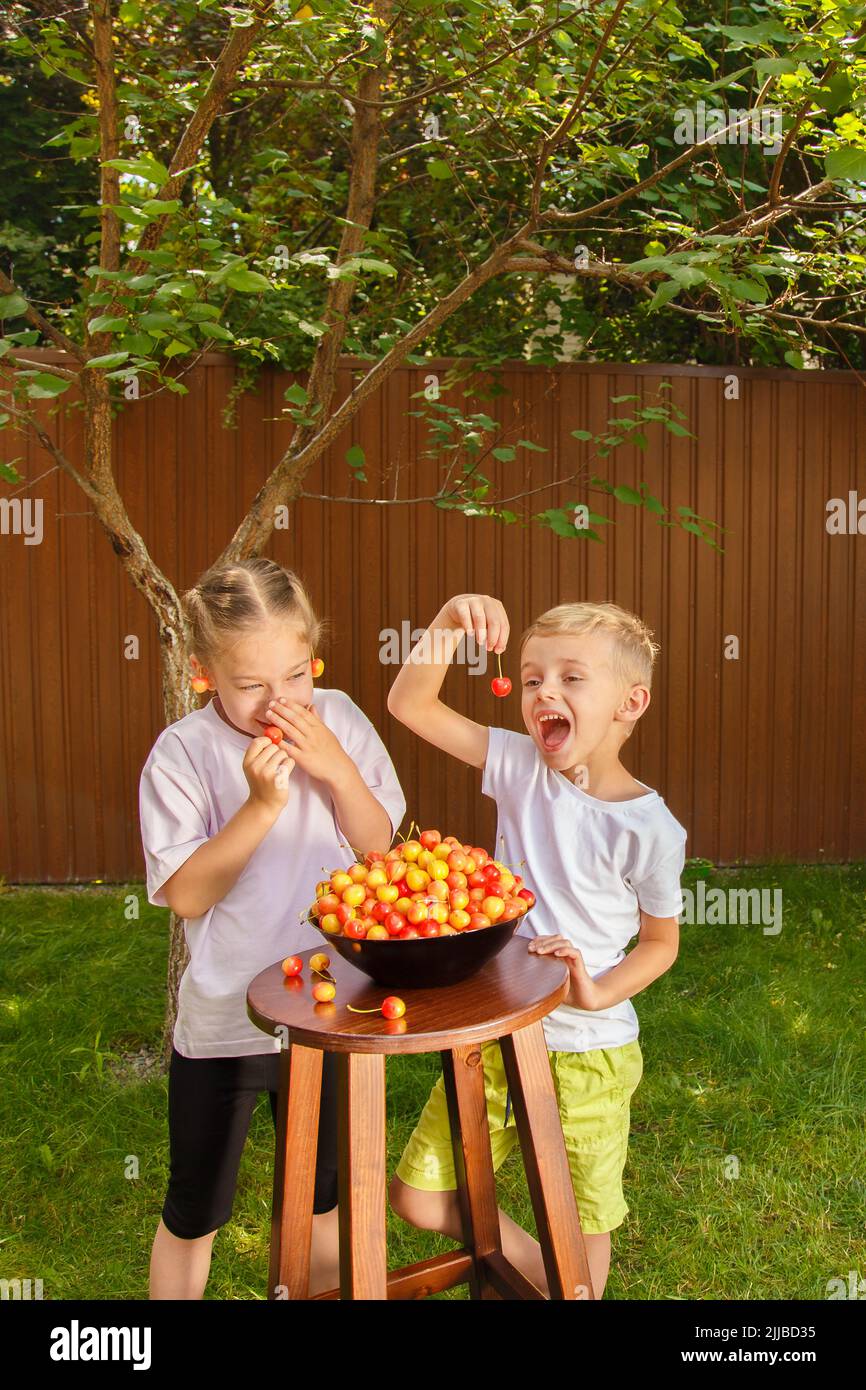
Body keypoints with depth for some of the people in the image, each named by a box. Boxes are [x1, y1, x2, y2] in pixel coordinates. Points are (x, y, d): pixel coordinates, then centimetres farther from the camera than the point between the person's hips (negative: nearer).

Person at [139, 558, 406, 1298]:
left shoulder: (338, 720, -7)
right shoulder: (184, 751, -15)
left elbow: (380, 848, -5)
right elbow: (185, 894, -18)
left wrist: (337, 768, -20)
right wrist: (262, 802, -27)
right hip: (224, 1019, -2)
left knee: (324, 1196, 25)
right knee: (193, 1214, 17)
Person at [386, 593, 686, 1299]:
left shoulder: (651, 830, -18)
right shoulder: (521, 767, -8)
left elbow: (662, 941, -3)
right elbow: (410, 704, -10)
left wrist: (599, 991, -19)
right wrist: (450, 619, -23)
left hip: (587, 1052, -3)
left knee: (582, 1228, 16)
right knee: (419, 1198, 11)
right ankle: (532, 1269, 35)